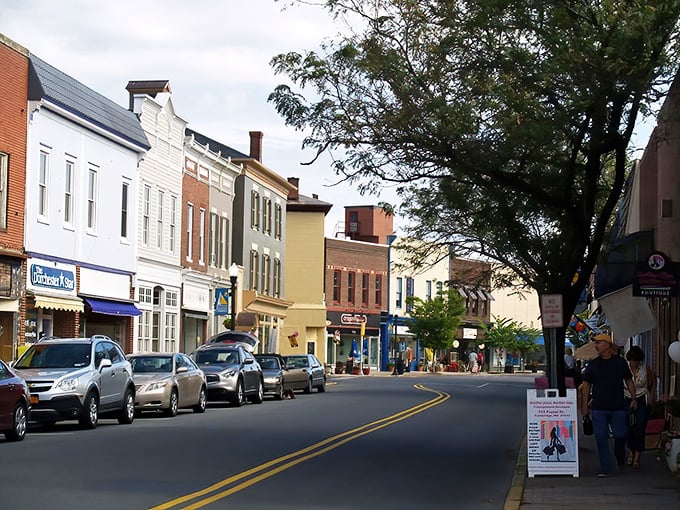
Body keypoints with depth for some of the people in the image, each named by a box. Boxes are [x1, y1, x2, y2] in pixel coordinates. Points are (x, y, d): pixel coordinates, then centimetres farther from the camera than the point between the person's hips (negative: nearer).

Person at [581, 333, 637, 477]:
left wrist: (634, 398, 3)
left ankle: (620, 459, 29)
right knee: (601, 438, -3)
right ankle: (605, 468, 4)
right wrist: (585, 405, 3)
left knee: (621, 435, 0)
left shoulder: (620, 362, 4)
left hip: (618, 406, 0)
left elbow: (629, 381, 11)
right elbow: (586, 385, 7)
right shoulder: (593, 364, 5)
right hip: (598, 407, 0)